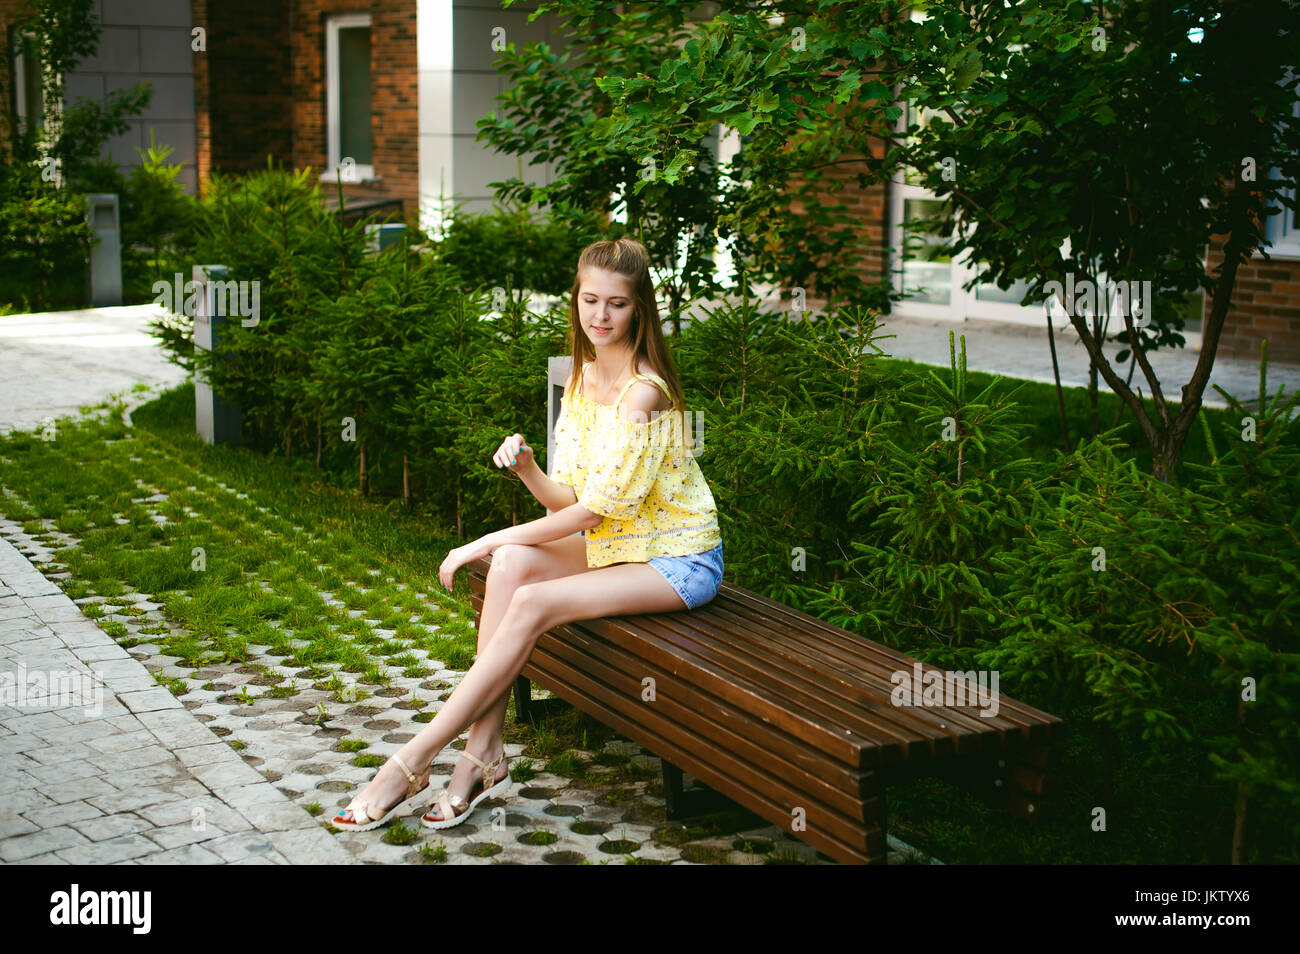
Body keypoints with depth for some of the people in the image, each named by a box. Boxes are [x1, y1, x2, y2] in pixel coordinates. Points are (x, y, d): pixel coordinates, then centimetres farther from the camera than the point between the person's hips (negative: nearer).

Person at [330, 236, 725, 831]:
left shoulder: (642, 393, -22)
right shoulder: (582, 381, 5)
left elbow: (593, 510, -20)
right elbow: (567, 498, 3)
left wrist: (487, 542, -15)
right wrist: (526, 468, -19)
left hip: (678, 560, -8)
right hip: (614, 543, 8)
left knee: (532, 604, -24)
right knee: (513, 563, -18)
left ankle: (413, 764, -19)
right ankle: (484, 754, -17)